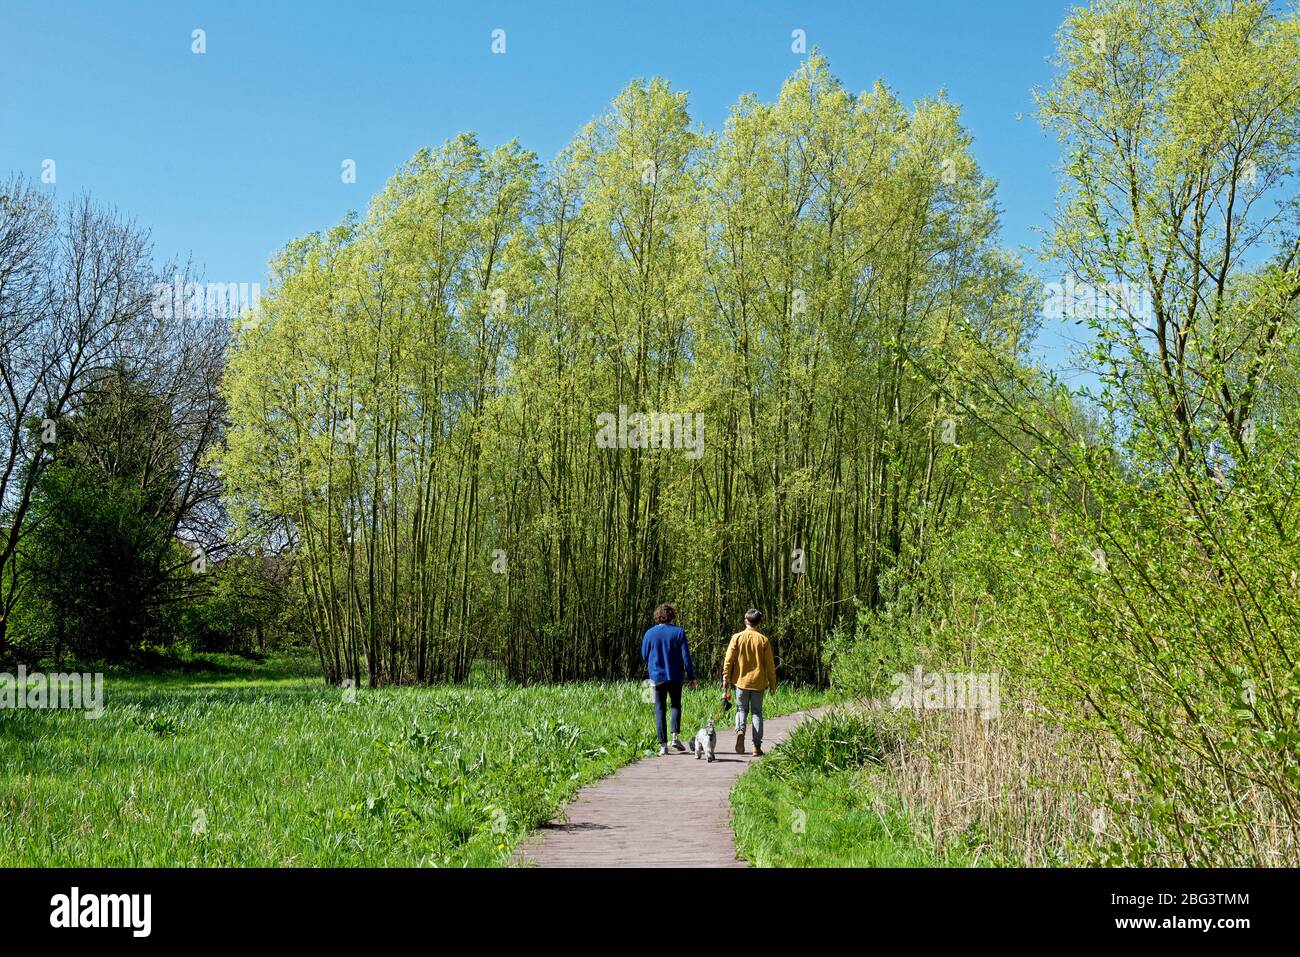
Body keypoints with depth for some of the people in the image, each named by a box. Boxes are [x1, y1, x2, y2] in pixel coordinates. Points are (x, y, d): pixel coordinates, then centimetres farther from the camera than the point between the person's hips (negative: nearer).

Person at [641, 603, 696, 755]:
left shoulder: (650, 633, -3)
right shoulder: (679, 632, -6)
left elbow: (644, 656, 7)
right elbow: (686, 656, -7)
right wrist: (691, 676, -1)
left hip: (657, 676, 0)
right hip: (675, 676, 0)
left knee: (659, 709, 6)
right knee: (675, 704, 17)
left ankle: (663, 744, 0)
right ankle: (675, 735, 0)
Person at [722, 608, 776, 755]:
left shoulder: (737, 637, -4)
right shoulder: (763, 640, -3)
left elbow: (728, 660, -6)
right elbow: (770, 664, 1)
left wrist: (726, 678, 2)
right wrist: (772, 683, 9)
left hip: (741, 680, 0)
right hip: (758, 681, 0)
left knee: (741, 709, 13)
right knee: (757, 713, 8)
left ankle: (740, 730, -17)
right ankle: (757, 746, 5)